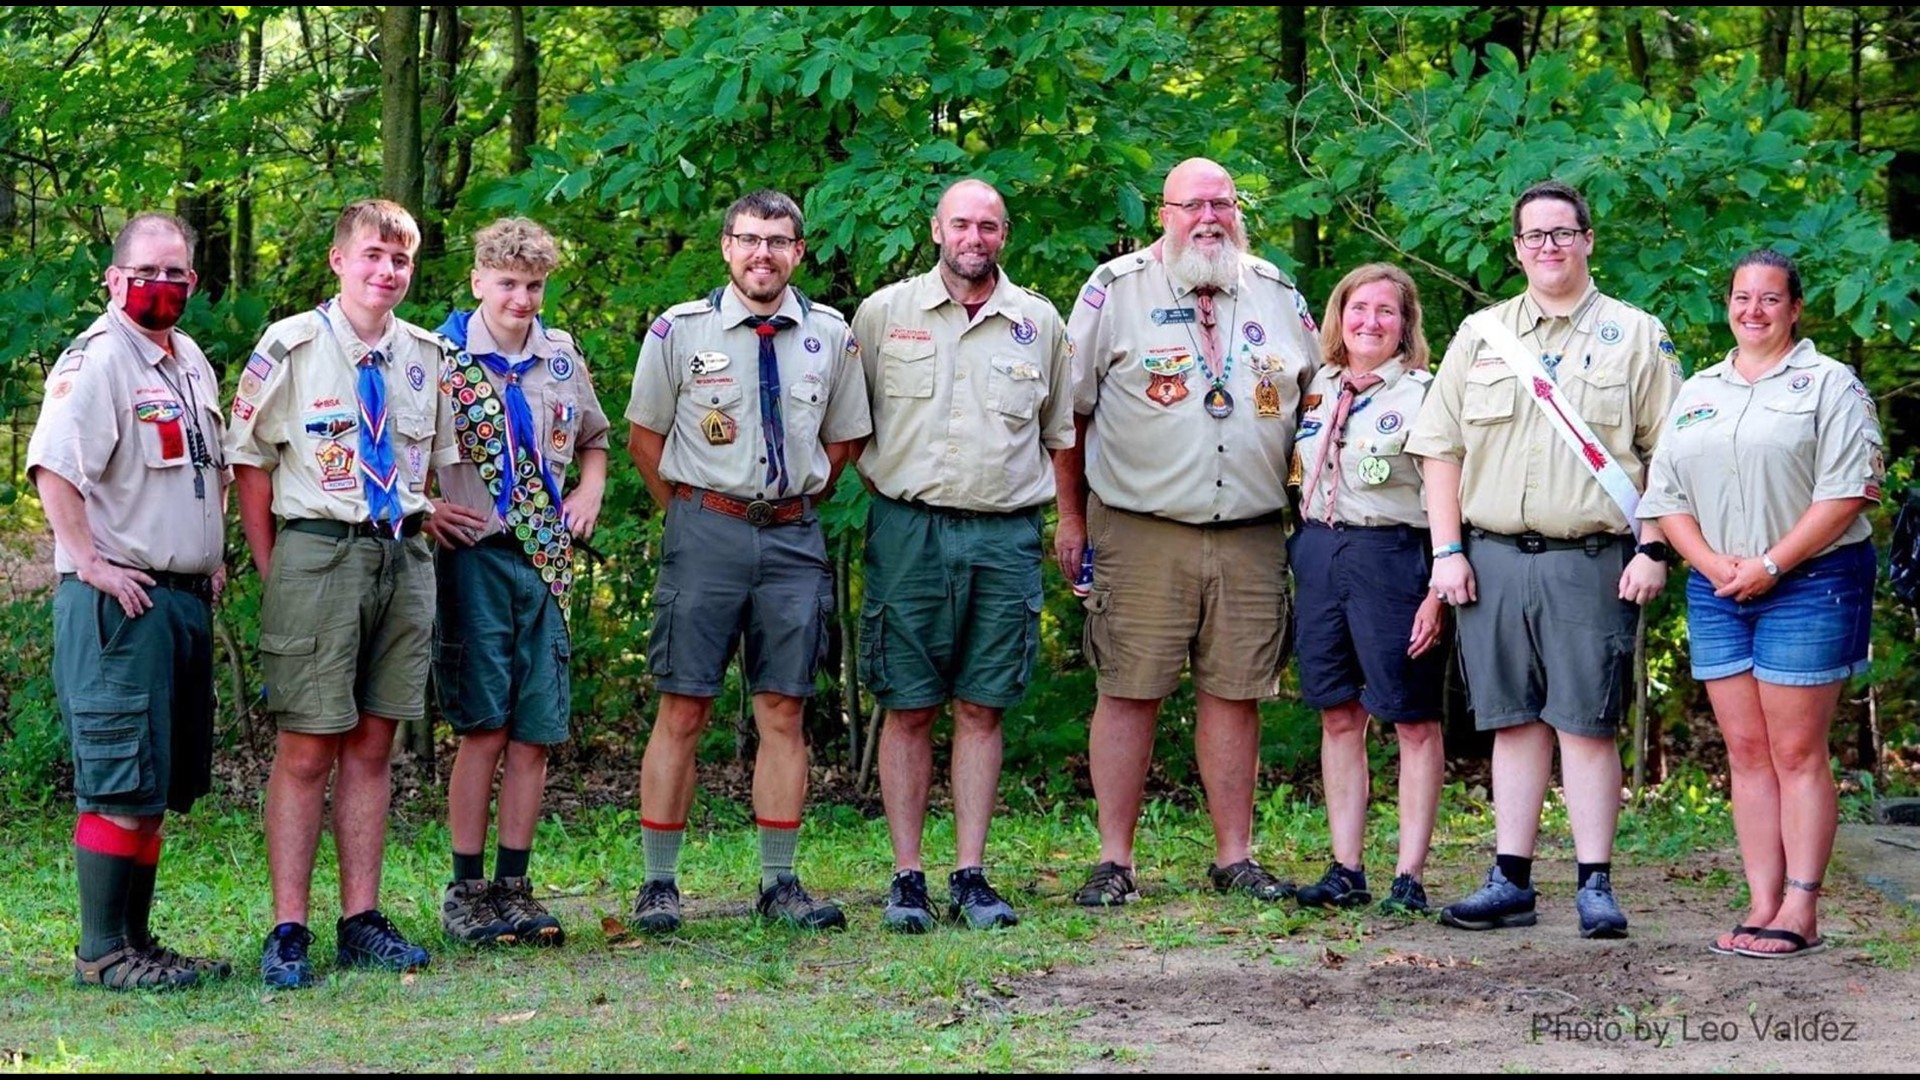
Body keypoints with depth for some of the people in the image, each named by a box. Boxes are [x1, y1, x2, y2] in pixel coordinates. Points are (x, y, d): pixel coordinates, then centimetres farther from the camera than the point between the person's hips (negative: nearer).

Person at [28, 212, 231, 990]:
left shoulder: (192, 363, 17)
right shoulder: (96, 360, -10)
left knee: (162, 783, 11)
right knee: (120, 786, -8)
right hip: (119, 599, -9)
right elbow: (53, 469, -20)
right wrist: (91, 565, -21)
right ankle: (101, 951, -2)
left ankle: (135, 939, 18)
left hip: (187, 598, 9)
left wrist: (213, 557, 19)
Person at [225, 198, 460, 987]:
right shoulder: (292, 347, -4)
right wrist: (273, 572, -4)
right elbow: (251, 463, -2)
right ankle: (288, 931, 1)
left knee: (373, 745, 9)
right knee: (305, 750, -4)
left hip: (404, 557, 5)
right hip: (317, 551, -5)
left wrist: (416, 531, 10)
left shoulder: (424, 356, 10)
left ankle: (361, 921, 15)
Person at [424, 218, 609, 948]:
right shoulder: (438, 356, -3)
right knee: (485, 726, -7)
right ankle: (466, 890, 1)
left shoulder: (562, 357, 12)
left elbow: (594, 440, 28)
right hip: (474, 555, -5)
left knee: (536, 730, 4)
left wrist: (589, 492, 11)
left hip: (546, 560, 5)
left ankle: (514, 887, 12)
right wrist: (422, 509, -11)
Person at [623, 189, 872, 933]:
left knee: (784, 712, 3)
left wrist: (793, 507, 12)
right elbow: (644, 437, 8)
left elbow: (842, 441, 17)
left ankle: (779, 884, 9)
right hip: (706, 530, -2)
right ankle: (659, 884, 2)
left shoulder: (830, 336, 7)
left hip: (793, 536, 2)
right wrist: (692, 515, 9)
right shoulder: (679, 331, 0)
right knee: (683, 709, -3)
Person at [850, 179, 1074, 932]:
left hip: (1004, 537, 1)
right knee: (908, 709, 0)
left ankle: (971, 877, 8)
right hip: (908, 529, -1)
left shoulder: (1040, 324, 10)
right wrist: (884, 483, 4)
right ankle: (907, 879, 5)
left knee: (982, 708, 3)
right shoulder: (885, 313, 6)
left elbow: (1061, 435, 17)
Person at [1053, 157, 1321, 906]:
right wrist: (1071, 517, 2)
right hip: (1141, 534, -3)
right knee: (1129, 693, -3)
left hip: (1252, 536, 3)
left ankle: (1235, 857, 13)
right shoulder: (1114, 290, 2)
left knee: (1235, 694, 5)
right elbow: (1070, 408, 4)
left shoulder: (1278, 296, 13)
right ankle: (1114, 861, 3)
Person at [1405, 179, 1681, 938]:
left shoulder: (1636, 336, 7)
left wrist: (1654, 549, -6)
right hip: (1492, 557, 3)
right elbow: (1441, 448, 12)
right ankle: (1510, 882, 10)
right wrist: (1446, 551, 3)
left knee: (1587, 725, -3)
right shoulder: (1481, 335, 14)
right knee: (1514, 721, 6)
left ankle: (1595, 886, 1)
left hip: (1590, 561, -3)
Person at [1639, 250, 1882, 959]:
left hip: (1807, 585, -5)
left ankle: (1799, 913, -4)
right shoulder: (1697, 394, 16)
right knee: (1745, 752, 4)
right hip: (1716, 592, 5)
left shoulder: (1829, 385, 0)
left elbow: (1848, 490, -10)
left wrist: (1769, 565, -15)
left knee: (1797, 753, -5)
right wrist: (1712, 565, -6)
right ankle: (1763, 905, 6)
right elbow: (1666, 495, 11)